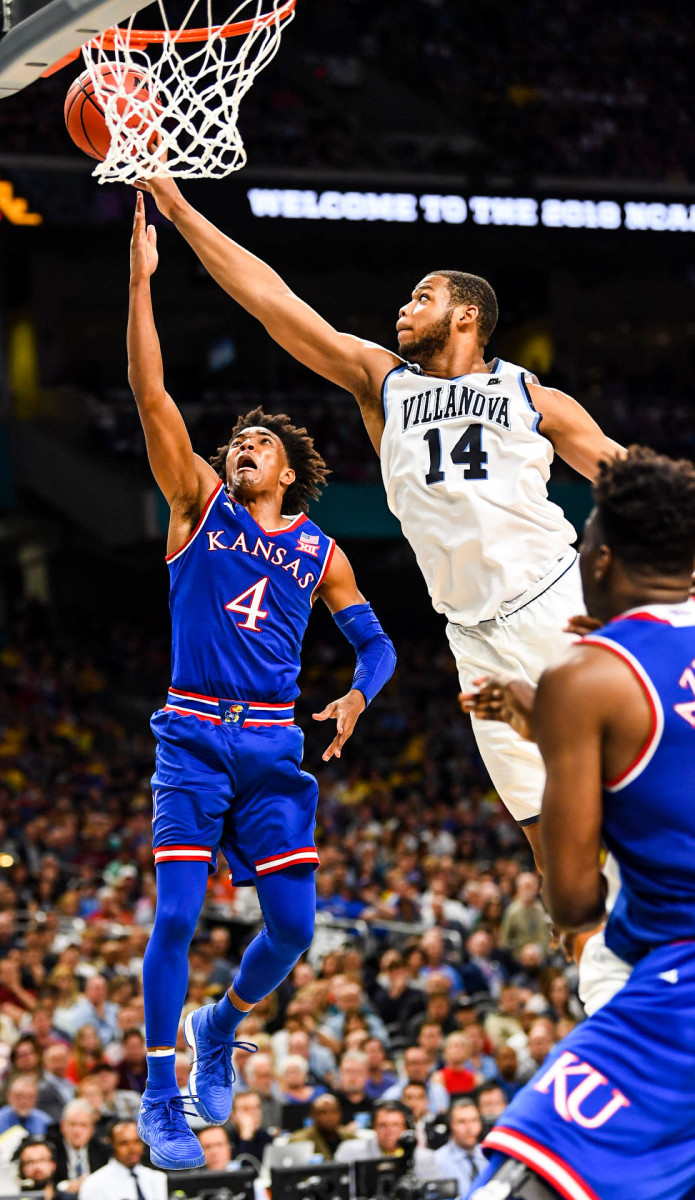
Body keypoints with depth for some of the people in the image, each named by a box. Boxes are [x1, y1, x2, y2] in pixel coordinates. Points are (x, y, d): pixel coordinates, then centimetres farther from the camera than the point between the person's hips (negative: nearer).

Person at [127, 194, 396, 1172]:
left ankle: (220, 1028, 28)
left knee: (292, 927, -2)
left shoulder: (320, 552, 12)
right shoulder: (200, 502, 6)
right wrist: (140, 280, -12)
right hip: (193, 736, -2)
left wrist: (356, 699, -8)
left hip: (274, 744, 2)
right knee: (176, 916, -10)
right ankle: (162, 1099, 1)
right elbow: (151, 393, -4)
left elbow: (375, 642, 15)